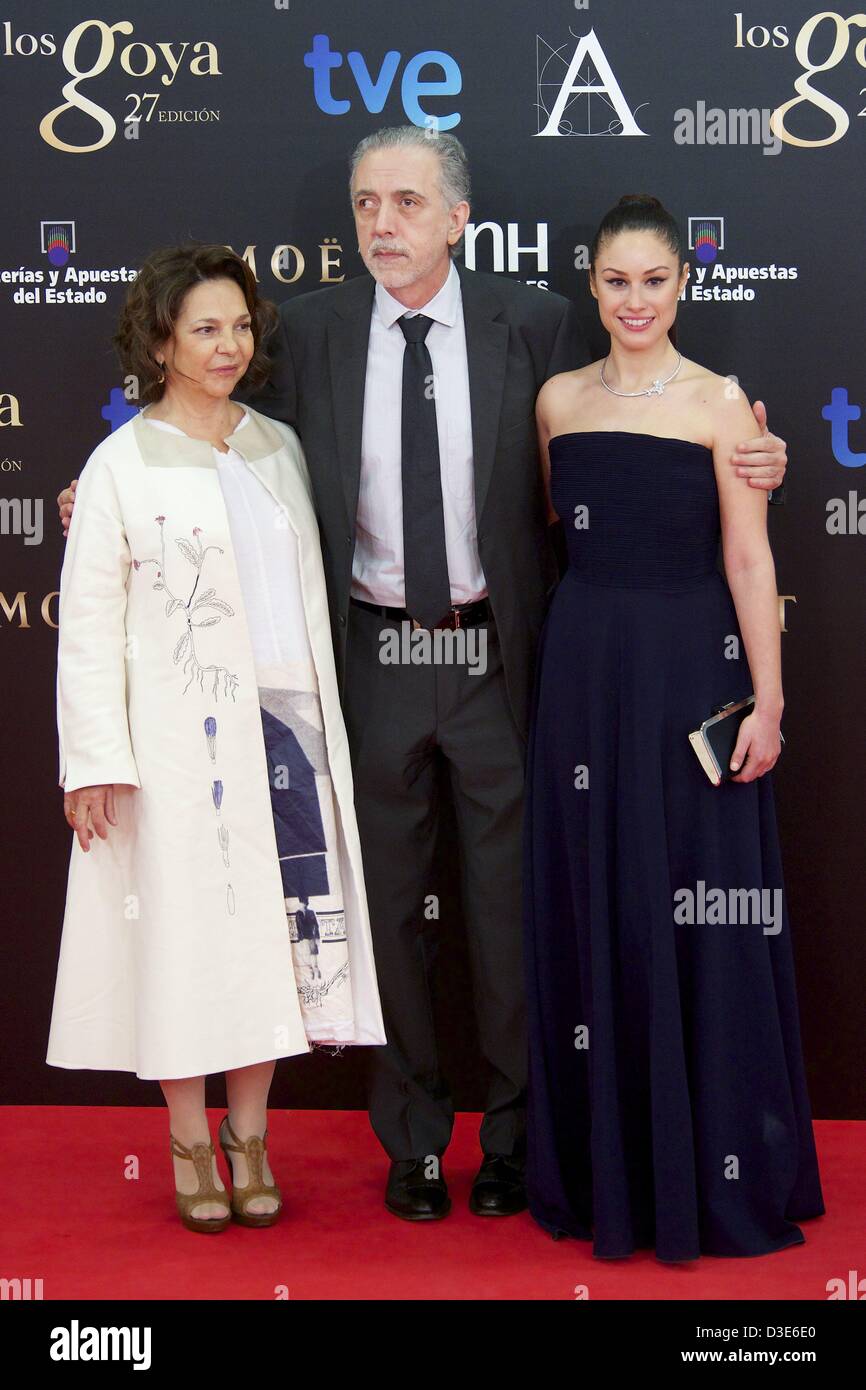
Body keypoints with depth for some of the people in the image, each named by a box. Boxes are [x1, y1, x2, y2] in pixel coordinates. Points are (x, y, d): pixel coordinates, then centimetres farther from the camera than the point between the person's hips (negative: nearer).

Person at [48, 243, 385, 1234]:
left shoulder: (278, 446, 12)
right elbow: (87, 625, -4)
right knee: (187, 928, 1)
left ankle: (250, 1137, 19)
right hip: (179, 734, -4)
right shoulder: (122, 465, -2)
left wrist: (321, 717, 11)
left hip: (285, 719, 4)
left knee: (276, 928, 5)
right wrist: (94, 762, -9)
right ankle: (190, 1145, 16)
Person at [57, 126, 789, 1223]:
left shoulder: (534, 322, -3)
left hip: (496, 652, -1)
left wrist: (736, 466, -10)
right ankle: (412, 1136, 29)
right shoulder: (311, 329, 1)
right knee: (388, 904, 12)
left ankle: (511, 1135, 27)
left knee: (510, 902, 8)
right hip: (373, 658, 2)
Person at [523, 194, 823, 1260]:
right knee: (590, 916, 9)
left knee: (699, 922, 1)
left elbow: (749, 557, -7)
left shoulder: (718, 401, -4)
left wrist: (766, 701, -11)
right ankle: (606, 1167, 24)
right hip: (584, 669, 4)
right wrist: (562, 661, 8)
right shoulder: (559, 399, 8)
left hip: (691, 667, -4)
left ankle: (712, 1171, 17)